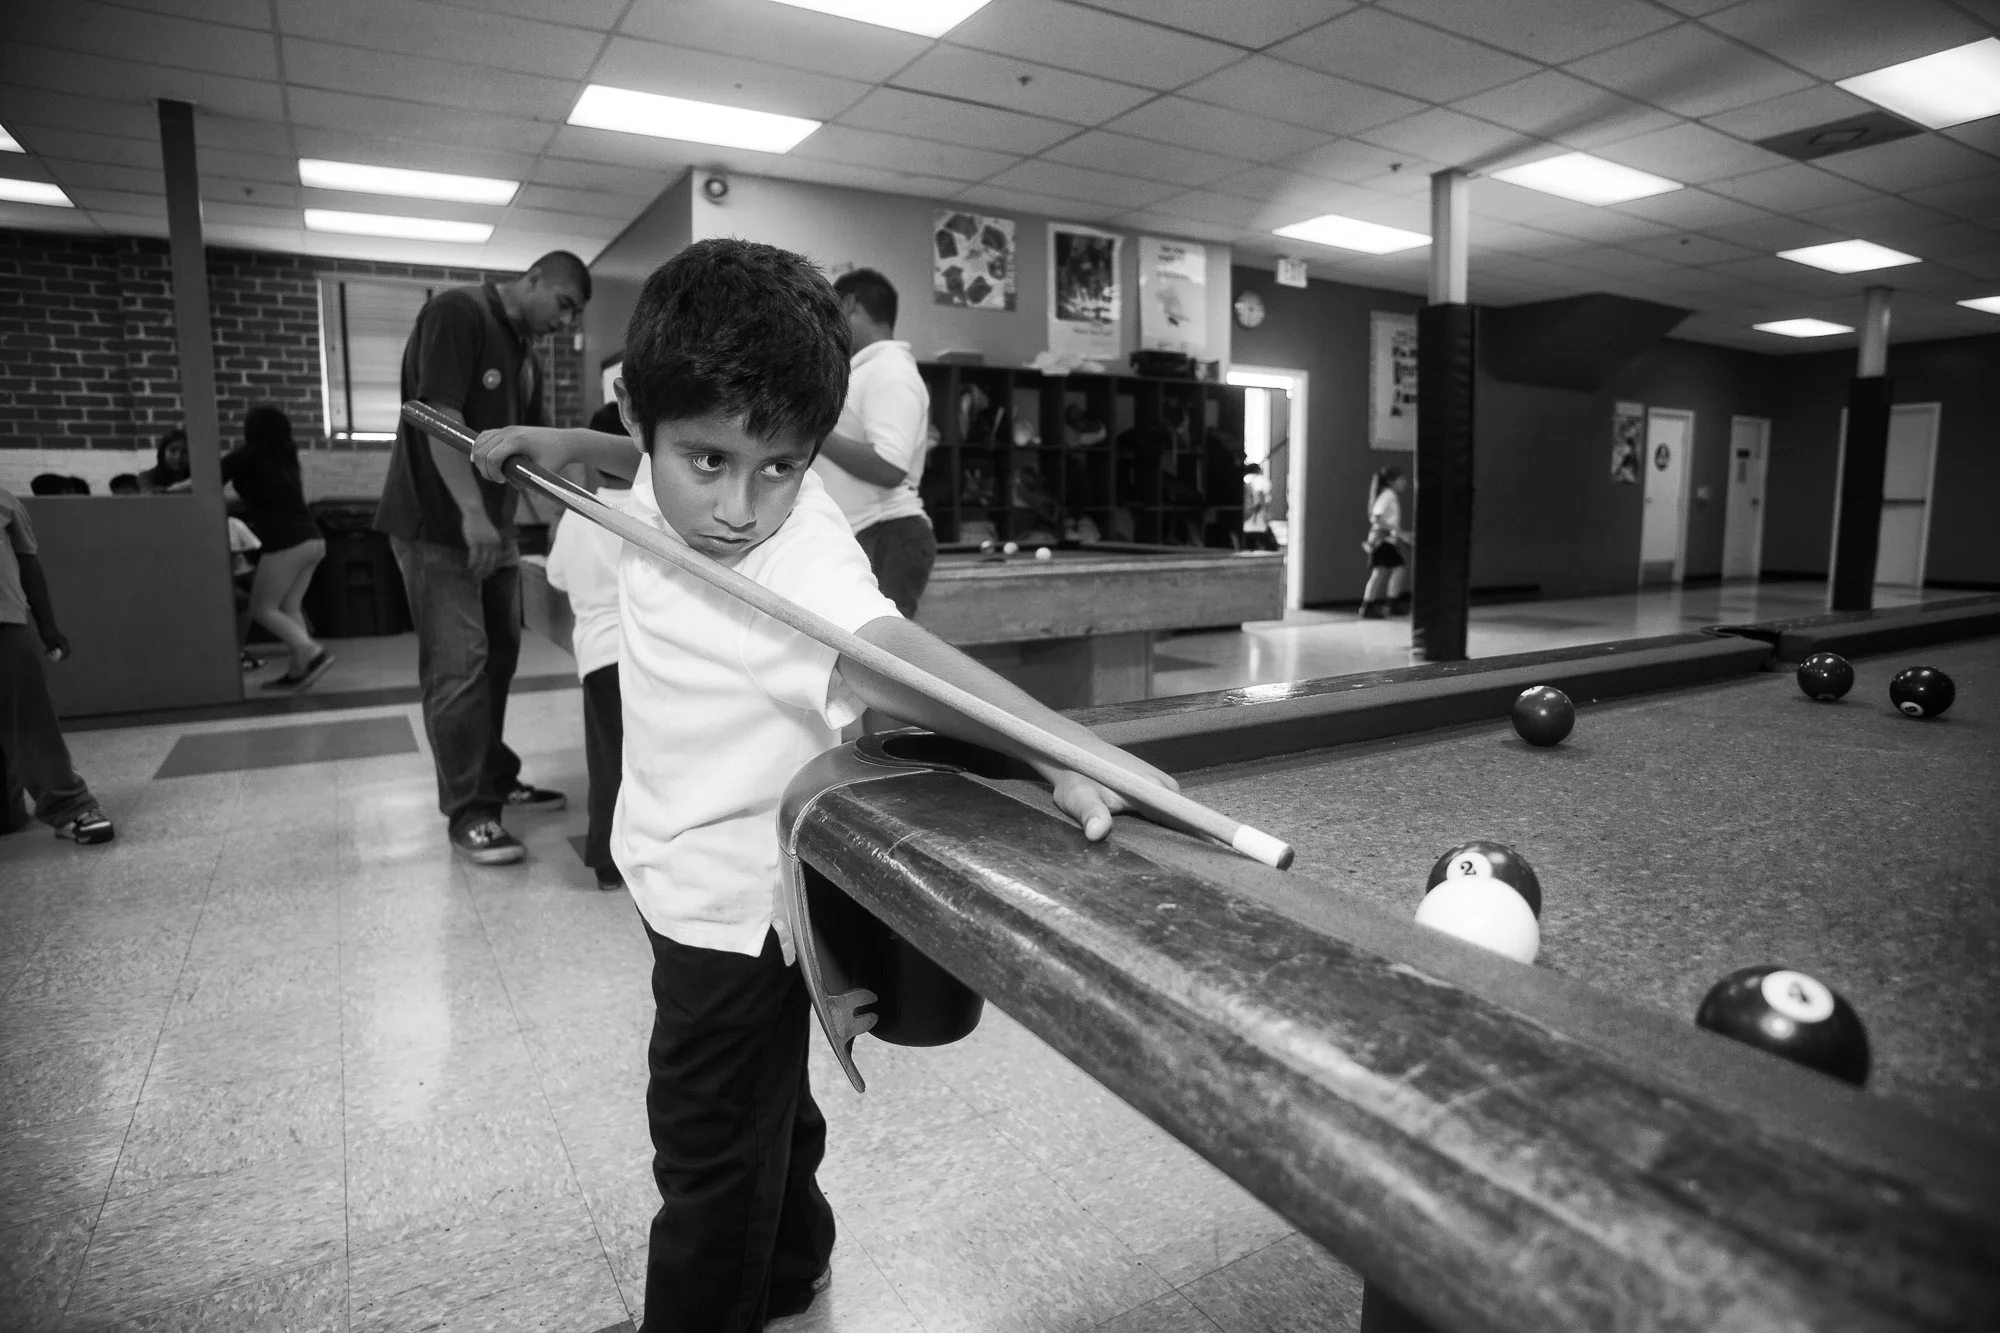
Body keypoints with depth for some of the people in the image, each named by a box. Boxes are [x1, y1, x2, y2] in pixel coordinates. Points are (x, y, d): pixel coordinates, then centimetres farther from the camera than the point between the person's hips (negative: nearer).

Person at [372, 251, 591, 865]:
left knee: (499, 655, 13)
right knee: (458, 664, -9)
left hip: (496, 527, 9)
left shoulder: (526, 353, 15)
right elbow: (439, 416, -21)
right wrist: (471, 511, -28)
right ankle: (467, 812, -2)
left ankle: (496, 781, 26)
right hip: (439, 525, -9)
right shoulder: (457, 313, -11)